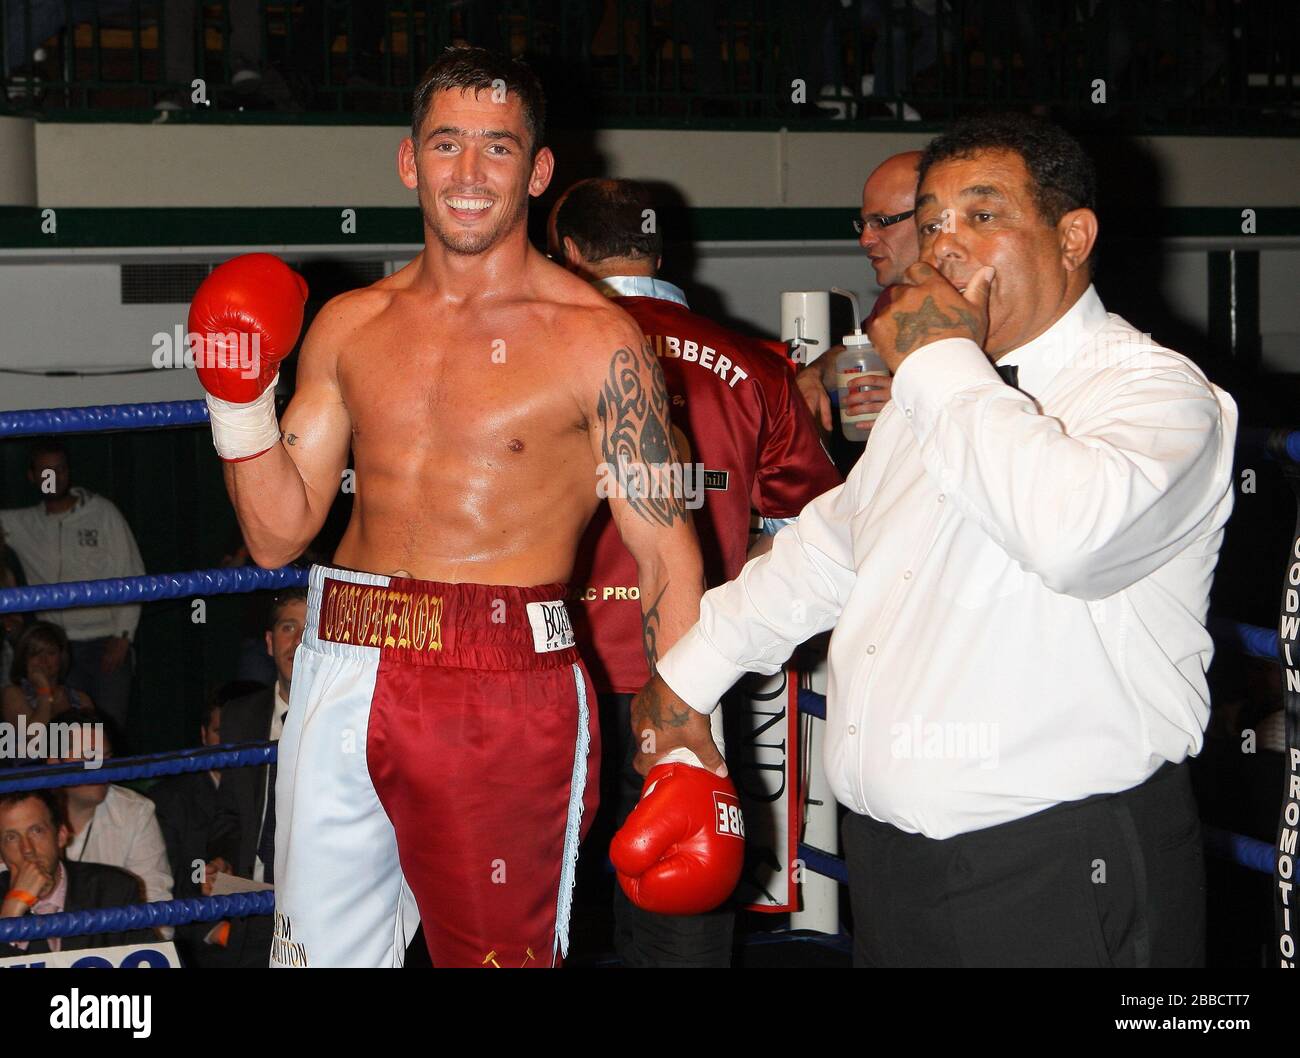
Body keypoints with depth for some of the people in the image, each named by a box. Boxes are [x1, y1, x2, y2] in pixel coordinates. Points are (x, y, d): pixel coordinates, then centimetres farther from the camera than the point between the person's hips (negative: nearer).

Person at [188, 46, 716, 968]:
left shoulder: (594, 339, -3)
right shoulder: (350, 326, 10)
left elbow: (667, 553, -5)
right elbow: (277, 536, 12)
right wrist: (241, 398, -3)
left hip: (504, 694, -4)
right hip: (344, 679, 5)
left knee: (497, 953, 4)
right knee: (319, 949, 14)